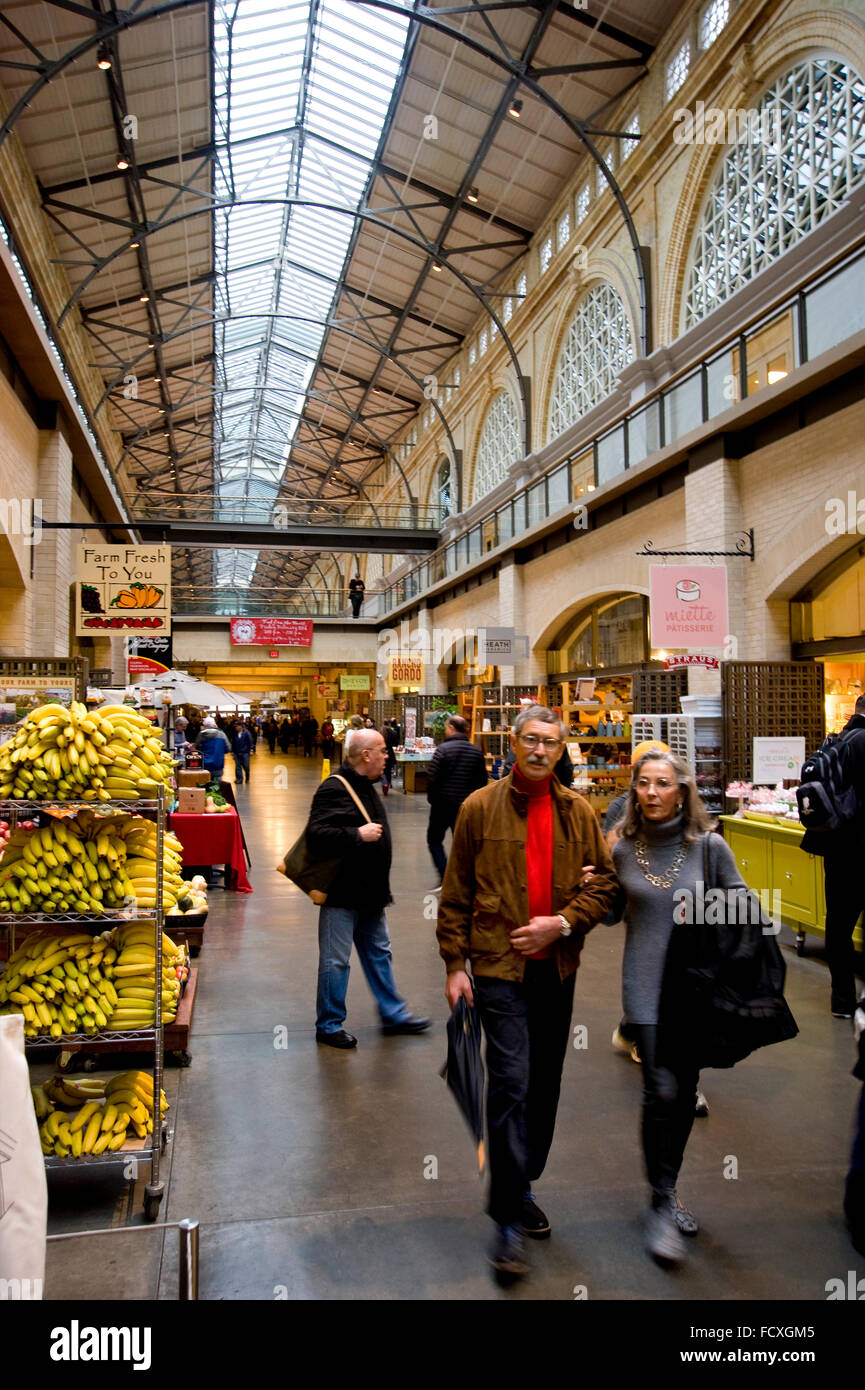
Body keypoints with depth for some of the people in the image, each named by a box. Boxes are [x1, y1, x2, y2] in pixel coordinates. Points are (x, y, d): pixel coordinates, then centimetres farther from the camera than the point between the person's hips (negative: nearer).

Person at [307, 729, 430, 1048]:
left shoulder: (363, 786, 11)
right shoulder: (334, 789, -20)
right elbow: (316, 835, -30)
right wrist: (358, 835, -28)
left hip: (369, 893, 9)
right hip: (342, 893, -9)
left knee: (379, 954, 18)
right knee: (335, 961, 4)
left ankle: (393, 1015, 31)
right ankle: (328, 1025, 18)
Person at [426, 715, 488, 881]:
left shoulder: (443, 749, -13)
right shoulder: (476, 751, 2)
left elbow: (432, 778, -15)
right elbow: (483, 780, 5)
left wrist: (432, 799, 1)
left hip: (444, 803, -4)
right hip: (467, 805, 4)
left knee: (434, 839, 11)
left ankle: (445, 878, -3)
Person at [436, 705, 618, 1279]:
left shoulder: (578, 811, 4)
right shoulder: (479, 808, -3)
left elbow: (606, 881, 6)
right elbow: (456, 894, 0)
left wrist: (564, 922, -9)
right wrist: (455, 964, -3)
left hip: (557, 968, 4)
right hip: (499, 965, -4)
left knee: (545, 1085, 15)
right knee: (510, 1085, -7)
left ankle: (522, 1188, 36)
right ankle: (510, 1220, 6)